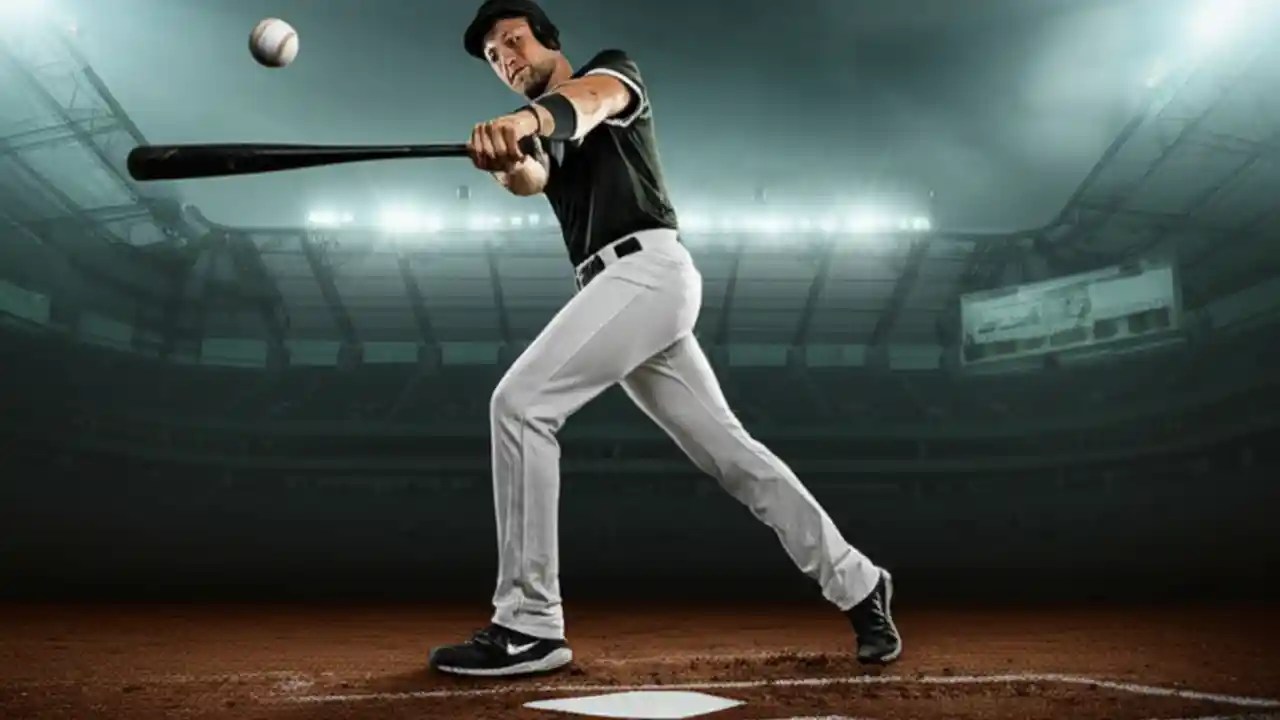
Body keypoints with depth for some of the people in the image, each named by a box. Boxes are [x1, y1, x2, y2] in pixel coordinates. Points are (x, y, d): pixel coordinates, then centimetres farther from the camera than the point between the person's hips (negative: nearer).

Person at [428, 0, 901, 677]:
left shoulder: (615, 68, 9)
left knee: (520, 404, -17)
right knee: (725, 447, 8)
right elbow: (529, 179, -1)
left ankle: (529, 626, -16)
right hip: (625, 288, 8)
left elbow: (591, 100, -19)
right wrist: (504, 155, -28)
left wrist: (527, 119, -44)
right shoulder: (540, 135, 25)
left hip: (647, 268, -8)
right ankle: (857, 586, 18)